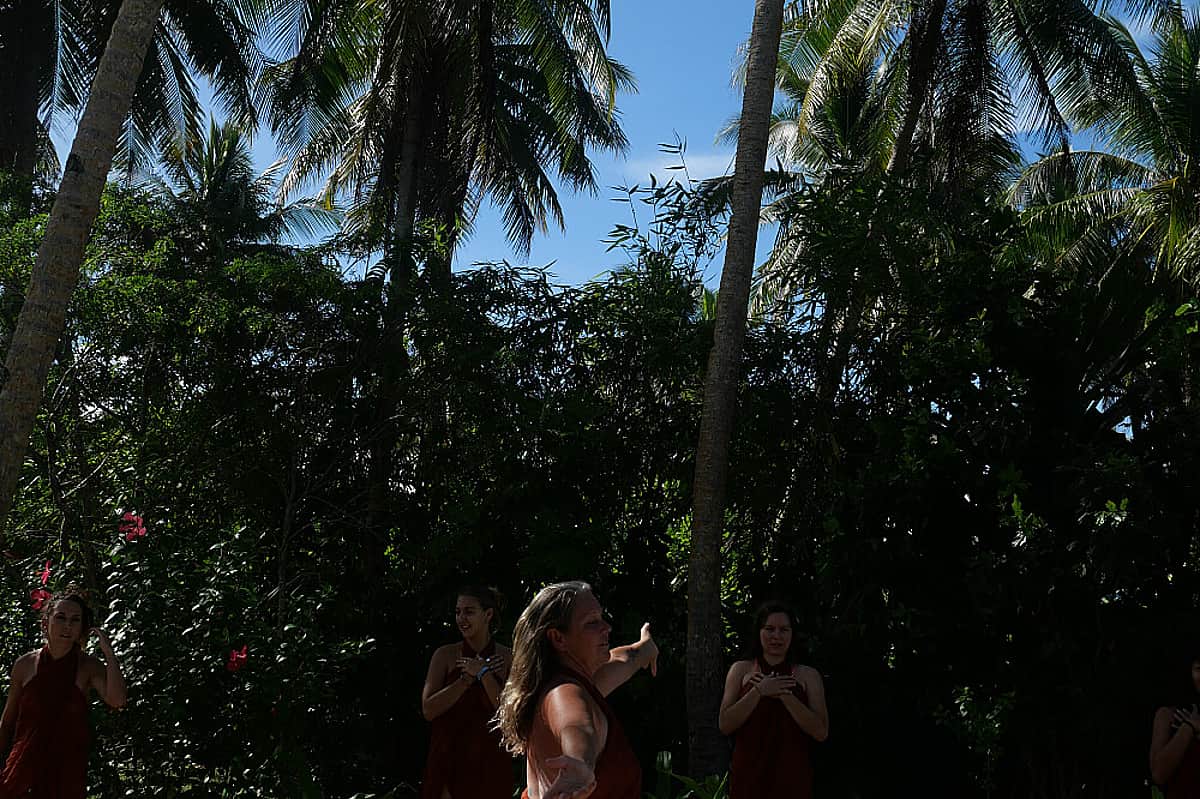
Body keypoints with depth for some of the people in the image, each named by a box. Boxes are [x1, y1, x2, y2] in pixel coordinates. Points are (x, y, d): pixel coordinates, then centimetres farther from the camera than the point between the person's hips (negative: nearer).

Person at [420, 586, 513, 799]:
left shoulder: (507, 659, -3)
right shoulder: (445, 655, -2)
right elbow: (428, 710, -10)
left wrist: (483, 674, -17)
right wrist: (468, 677, -15)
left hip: (490, 760, 0)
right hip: (448, 758, 0)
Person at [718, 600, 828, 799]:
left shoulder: (808, 676, 4)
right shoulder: (740, 670, 5)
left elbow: (821, 732, -6)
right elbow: (725, 725, -4)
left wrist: (784, 695, -15)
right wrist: (759, 691, -14)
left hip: (792, 777, 0)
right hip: (748, 775, 0)